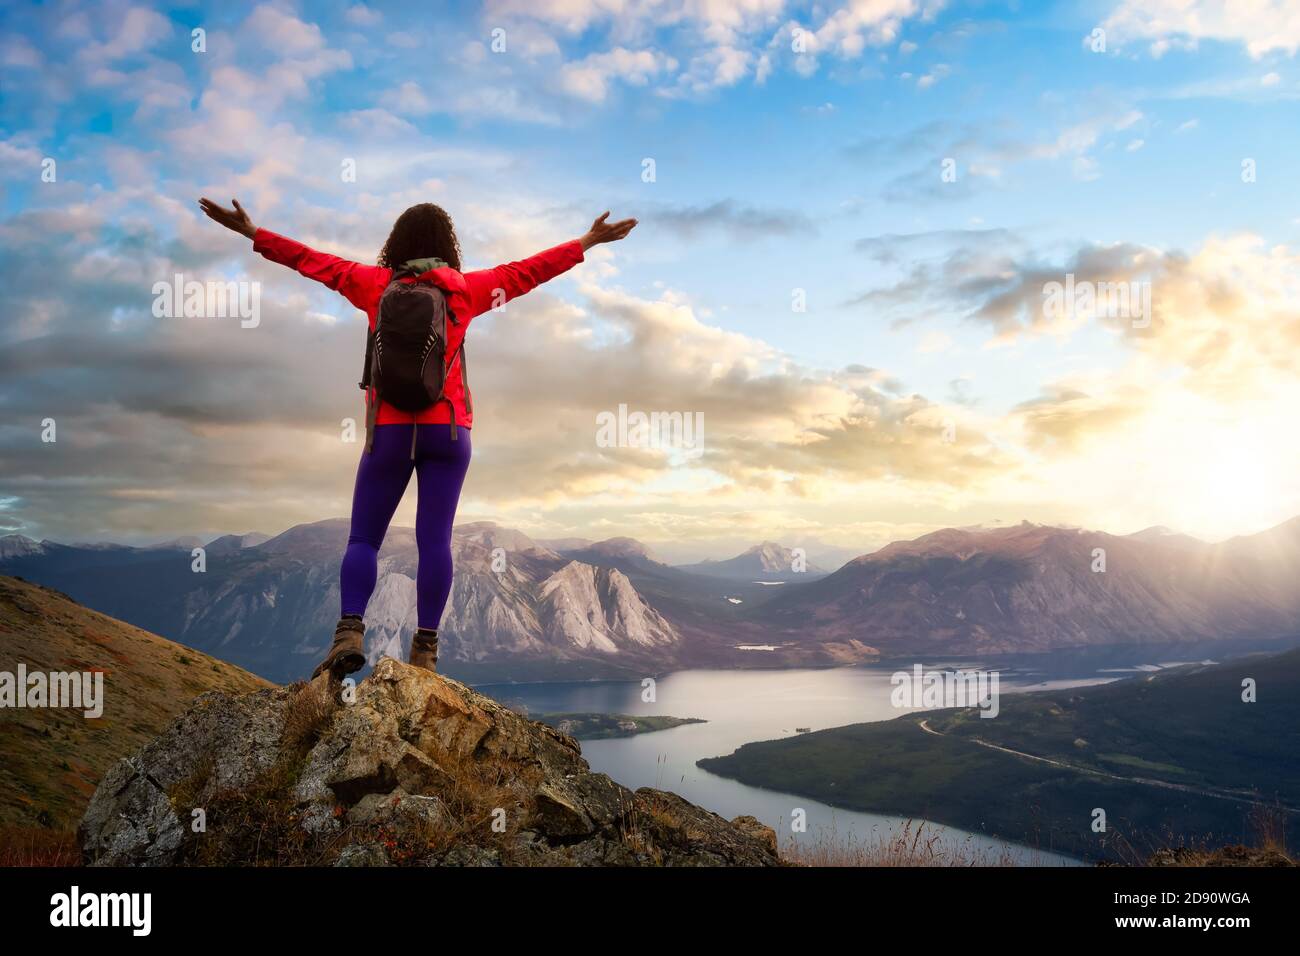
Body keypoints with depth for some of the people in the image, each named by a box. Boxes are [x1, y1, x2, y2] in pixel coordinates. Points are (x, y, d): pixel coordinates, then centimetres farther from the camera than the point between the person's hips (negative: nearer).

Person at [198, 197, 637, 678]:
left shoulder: (376, 284, 4)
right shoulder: (466, 288, 5)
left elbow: (310, 259, 11)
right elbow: (527, 270, 12)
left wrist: (251, 231, 22)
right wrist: (588, 241, 22)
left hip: (390, 429, 0)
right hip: (448, 430, 0)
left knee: (363, 539, 5)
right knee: (434, 539, -1)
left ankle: (349, 632, -13)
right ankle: (425, 648, -5)